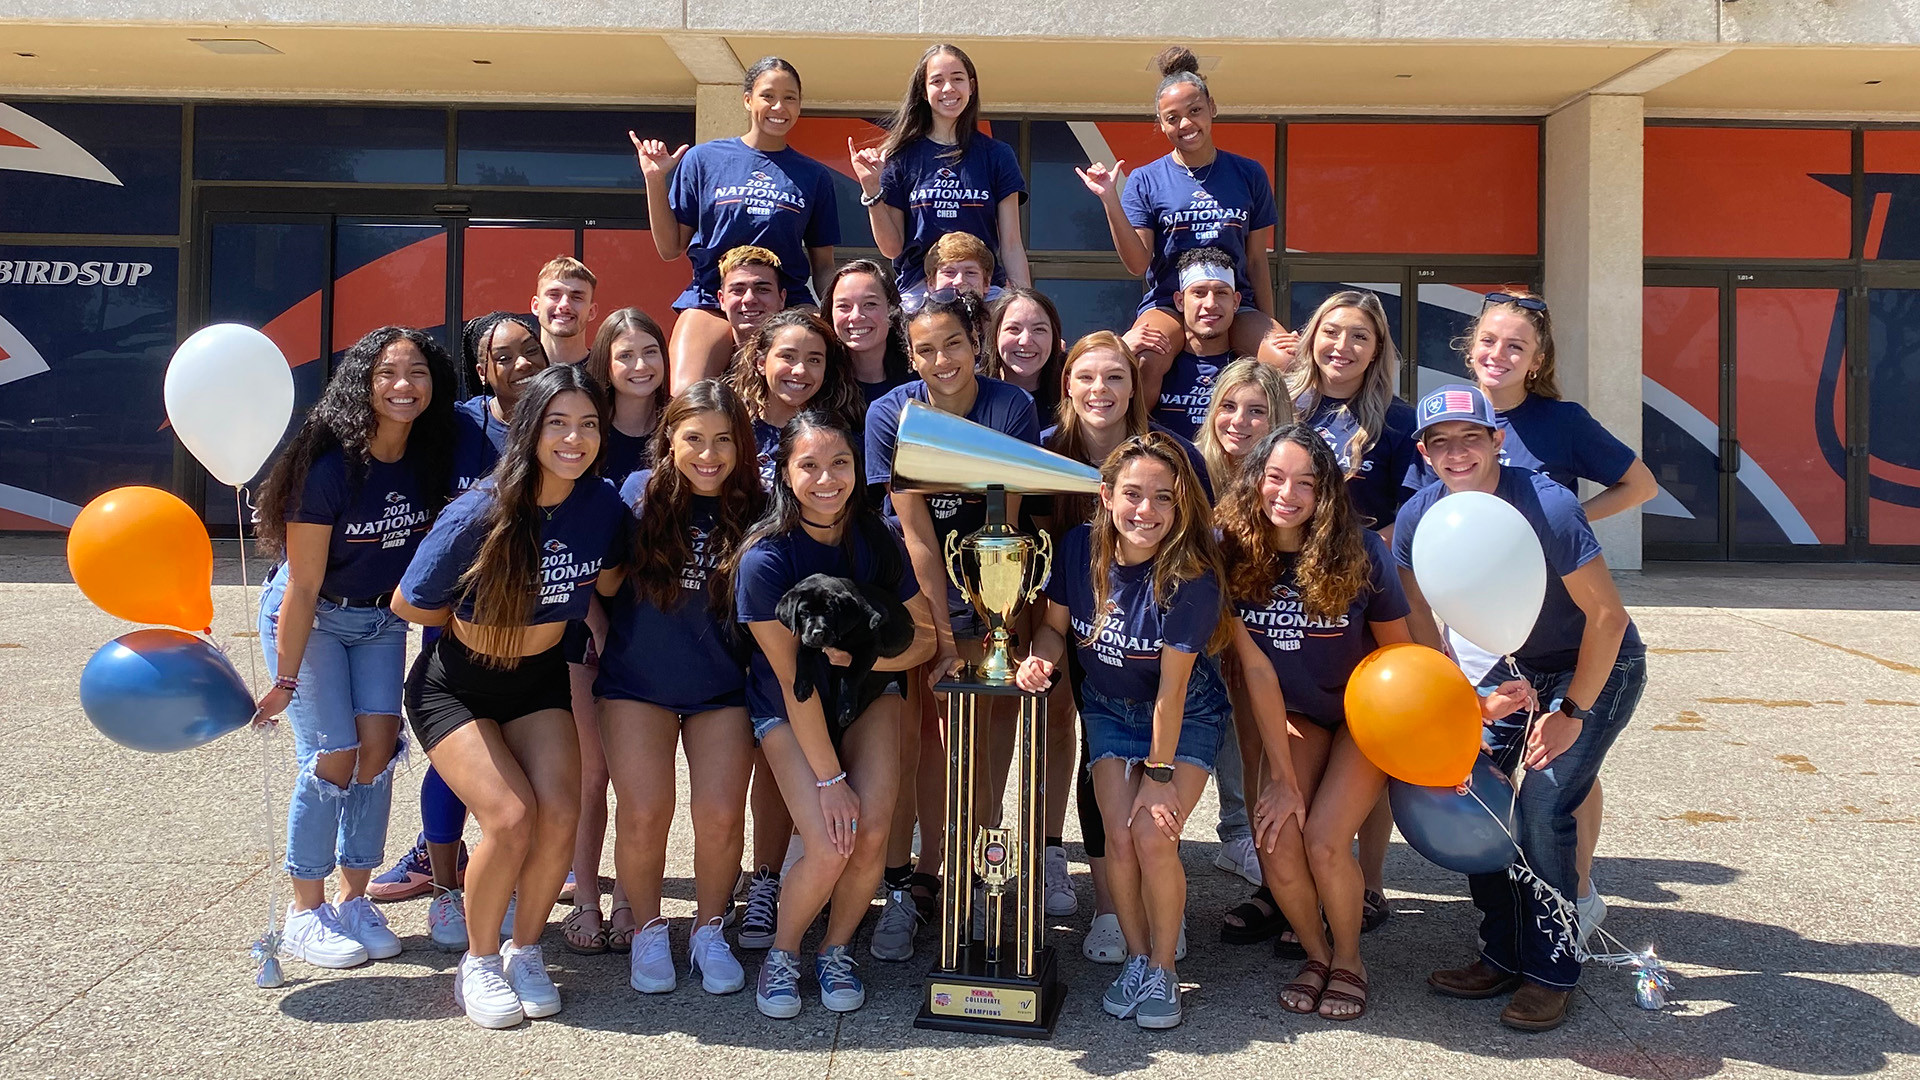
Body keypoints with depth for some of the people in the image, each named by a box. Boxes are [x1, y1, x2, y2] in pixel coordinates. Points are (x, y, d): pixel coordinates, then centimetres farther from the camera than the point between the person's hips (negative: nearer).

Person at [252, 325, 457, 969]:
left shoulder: (431, 458, -11)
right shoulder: (330, 464, -26)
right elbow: (303, 586, -22)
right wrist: (286, 679, -18)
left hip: (381, 618, 5)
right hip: (310, 618, -5)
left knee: (378, 745, -3)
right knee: (332, 755, -9)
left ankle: (355, 899, 12)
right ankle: (305, 913, 7)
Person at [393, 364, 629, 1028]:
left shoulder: (605, 506, -13)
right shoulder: (479, 514, -25)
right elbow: (410, 605, -12)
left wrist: (544, 617, 1)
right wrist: (488, 619, -2)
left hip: (539, 680, 4)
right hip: (456, 686, -4)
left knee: (560, 814, -14)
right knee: (511, 817, -19)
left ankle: (525, 952, 11)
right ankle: (479, 963, 6)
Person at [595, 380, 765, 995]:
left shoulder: (753, 511, -6)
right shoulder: (640, 495, -6)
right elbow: (603, 583, 2)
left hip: (722, 688, 0)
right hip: (637, 683, 0)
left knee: (721, 816, -9)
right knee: (645, 813, -10)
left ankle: (710, 932, 17)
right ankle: (649, 932, 17)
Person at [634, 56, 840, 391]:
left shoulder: (814, 176, 15)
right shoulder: (703, 159, 11)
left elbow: (823, 266, 16)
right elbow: (670, 249, 12)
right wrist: (655, 180, 1)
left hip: (788, 303, 1)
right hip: (710, 299, -1)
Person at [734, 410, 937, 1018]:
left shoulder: (879, 540, -14)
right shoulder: (766, 558, -23)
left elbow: (925, 637, -6)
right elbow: (793, 679, -20)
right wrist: (828, 778, -19)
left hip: (868, 694, 3)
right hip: (789, 710, -3)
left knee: (871, 834, -17)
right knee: (828, 850, -19)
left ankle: (837, 950, 11)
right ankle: (783, 953, 10)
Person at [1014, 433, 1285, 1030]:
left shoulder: (1191, 576, -27)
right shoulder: (1081, 546, -16)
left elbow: (1171, 689, -23)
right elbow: (1055, 624, 0)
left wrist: (1160, 774, -17)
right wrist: (1040, 659, -23)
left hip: (1186, 717, -3)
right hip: (1110, 710, 3)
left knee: (1155, 834, -19)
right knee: (1119, 835, -11)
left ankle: (1164, 968, 4)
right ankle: (1136, 957, 13)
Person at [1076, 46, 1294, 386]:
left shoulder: (1248, 174, 10)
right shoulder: (1145, 180, 4)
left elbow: (1256, 259, 14)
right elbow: (1138, 263, -4)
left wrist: (1269, 328, 13)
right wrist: (1110, 200, -13)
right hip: (1167, 303, -2)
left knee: (1292, 359, -28)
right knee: (1142, 360, -37)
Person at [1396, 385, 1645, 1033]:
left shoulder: (1548, 509, -30)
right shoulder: (1417, 519, -14)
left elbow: (1607, 614, -23)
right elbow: (1417, 624, -2)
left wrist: (1572, 712, -22)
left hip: (1596, 666, -5)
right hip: (1510, 664, 6)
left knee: (1543, 805, -17)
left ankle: (1551, 973, 1)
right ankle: (1504, 957, 12)